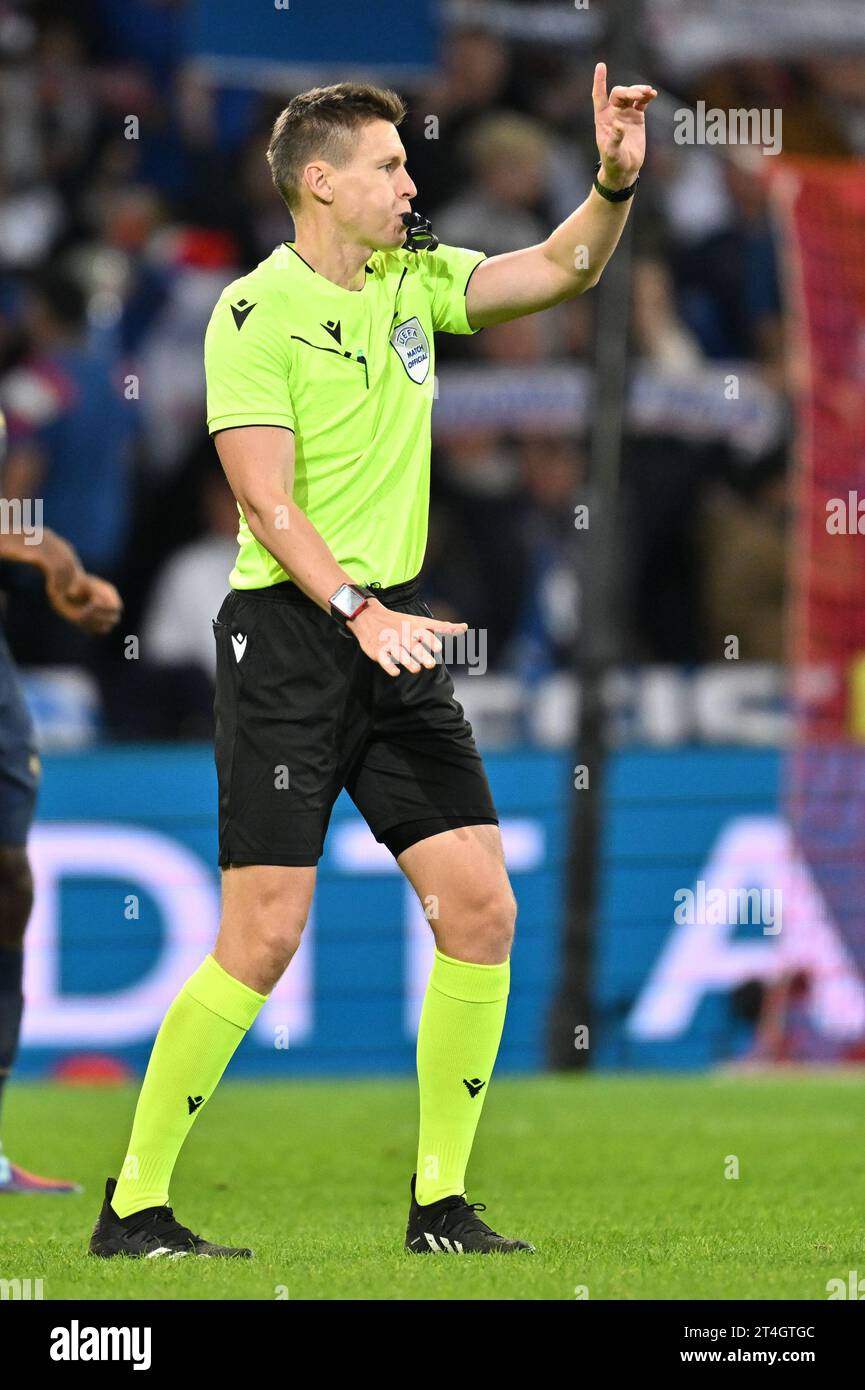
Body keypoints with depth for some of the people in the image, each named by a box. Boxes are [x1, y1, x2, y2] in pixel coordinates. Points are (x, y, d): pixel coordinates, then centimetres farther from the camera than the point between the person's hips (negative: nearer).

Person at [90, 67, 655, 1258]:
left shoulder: (415, 282, 11)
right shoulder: (256, 312, -9)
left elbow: (561, 270, 7)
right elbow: (267, 499, -15)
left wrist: (615, 181, -12)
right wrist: (358, 611, -27)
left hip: (397, 635, 7)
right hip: (288, 634, -7)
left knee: (482, 906, -1)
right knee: (264, 937, -10)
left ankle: (441, 1205, 8)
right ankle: (134, 1208, 0)